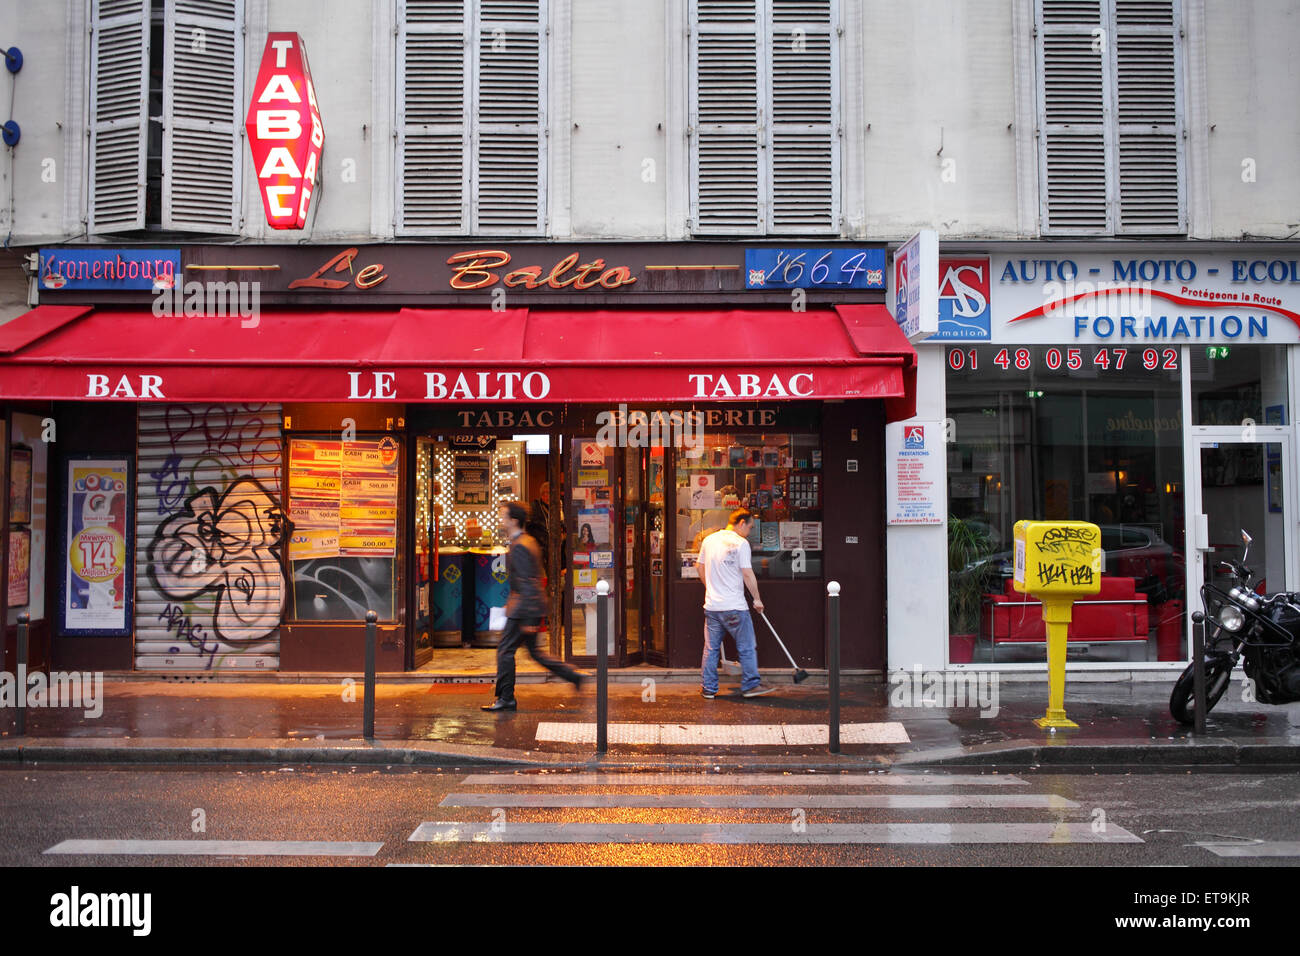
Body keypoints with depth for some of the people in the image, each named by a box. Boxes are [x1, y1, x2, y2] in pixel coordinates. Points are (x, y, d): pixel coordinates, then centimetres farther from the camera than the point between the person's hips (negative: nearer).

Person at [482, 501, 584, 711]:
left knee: (505, 651, -1)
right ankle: (574, 676, 16)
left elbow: (526, 584, -21)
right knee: (534, 651, 16)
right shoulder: (528, 541, 13)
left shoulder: (519, 547, -18)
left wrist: (528, 620, -21)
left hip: (525, 607, -10)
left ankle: (505, 698, 6)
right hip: (533, 605, 10)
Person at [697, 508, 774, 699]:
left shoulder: (708, 540, 8)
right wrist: (757, 599, -2)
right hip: (735, 607, -6)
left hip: (711, 605, 6)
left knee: (711, 648, 12)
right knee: (747, 647, 6)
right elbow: (747, 574, -12)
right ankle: (750, 685, 10)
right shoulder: (740, 543, -10)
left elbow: (701, 569, 17)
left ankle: (708, 688, 14)